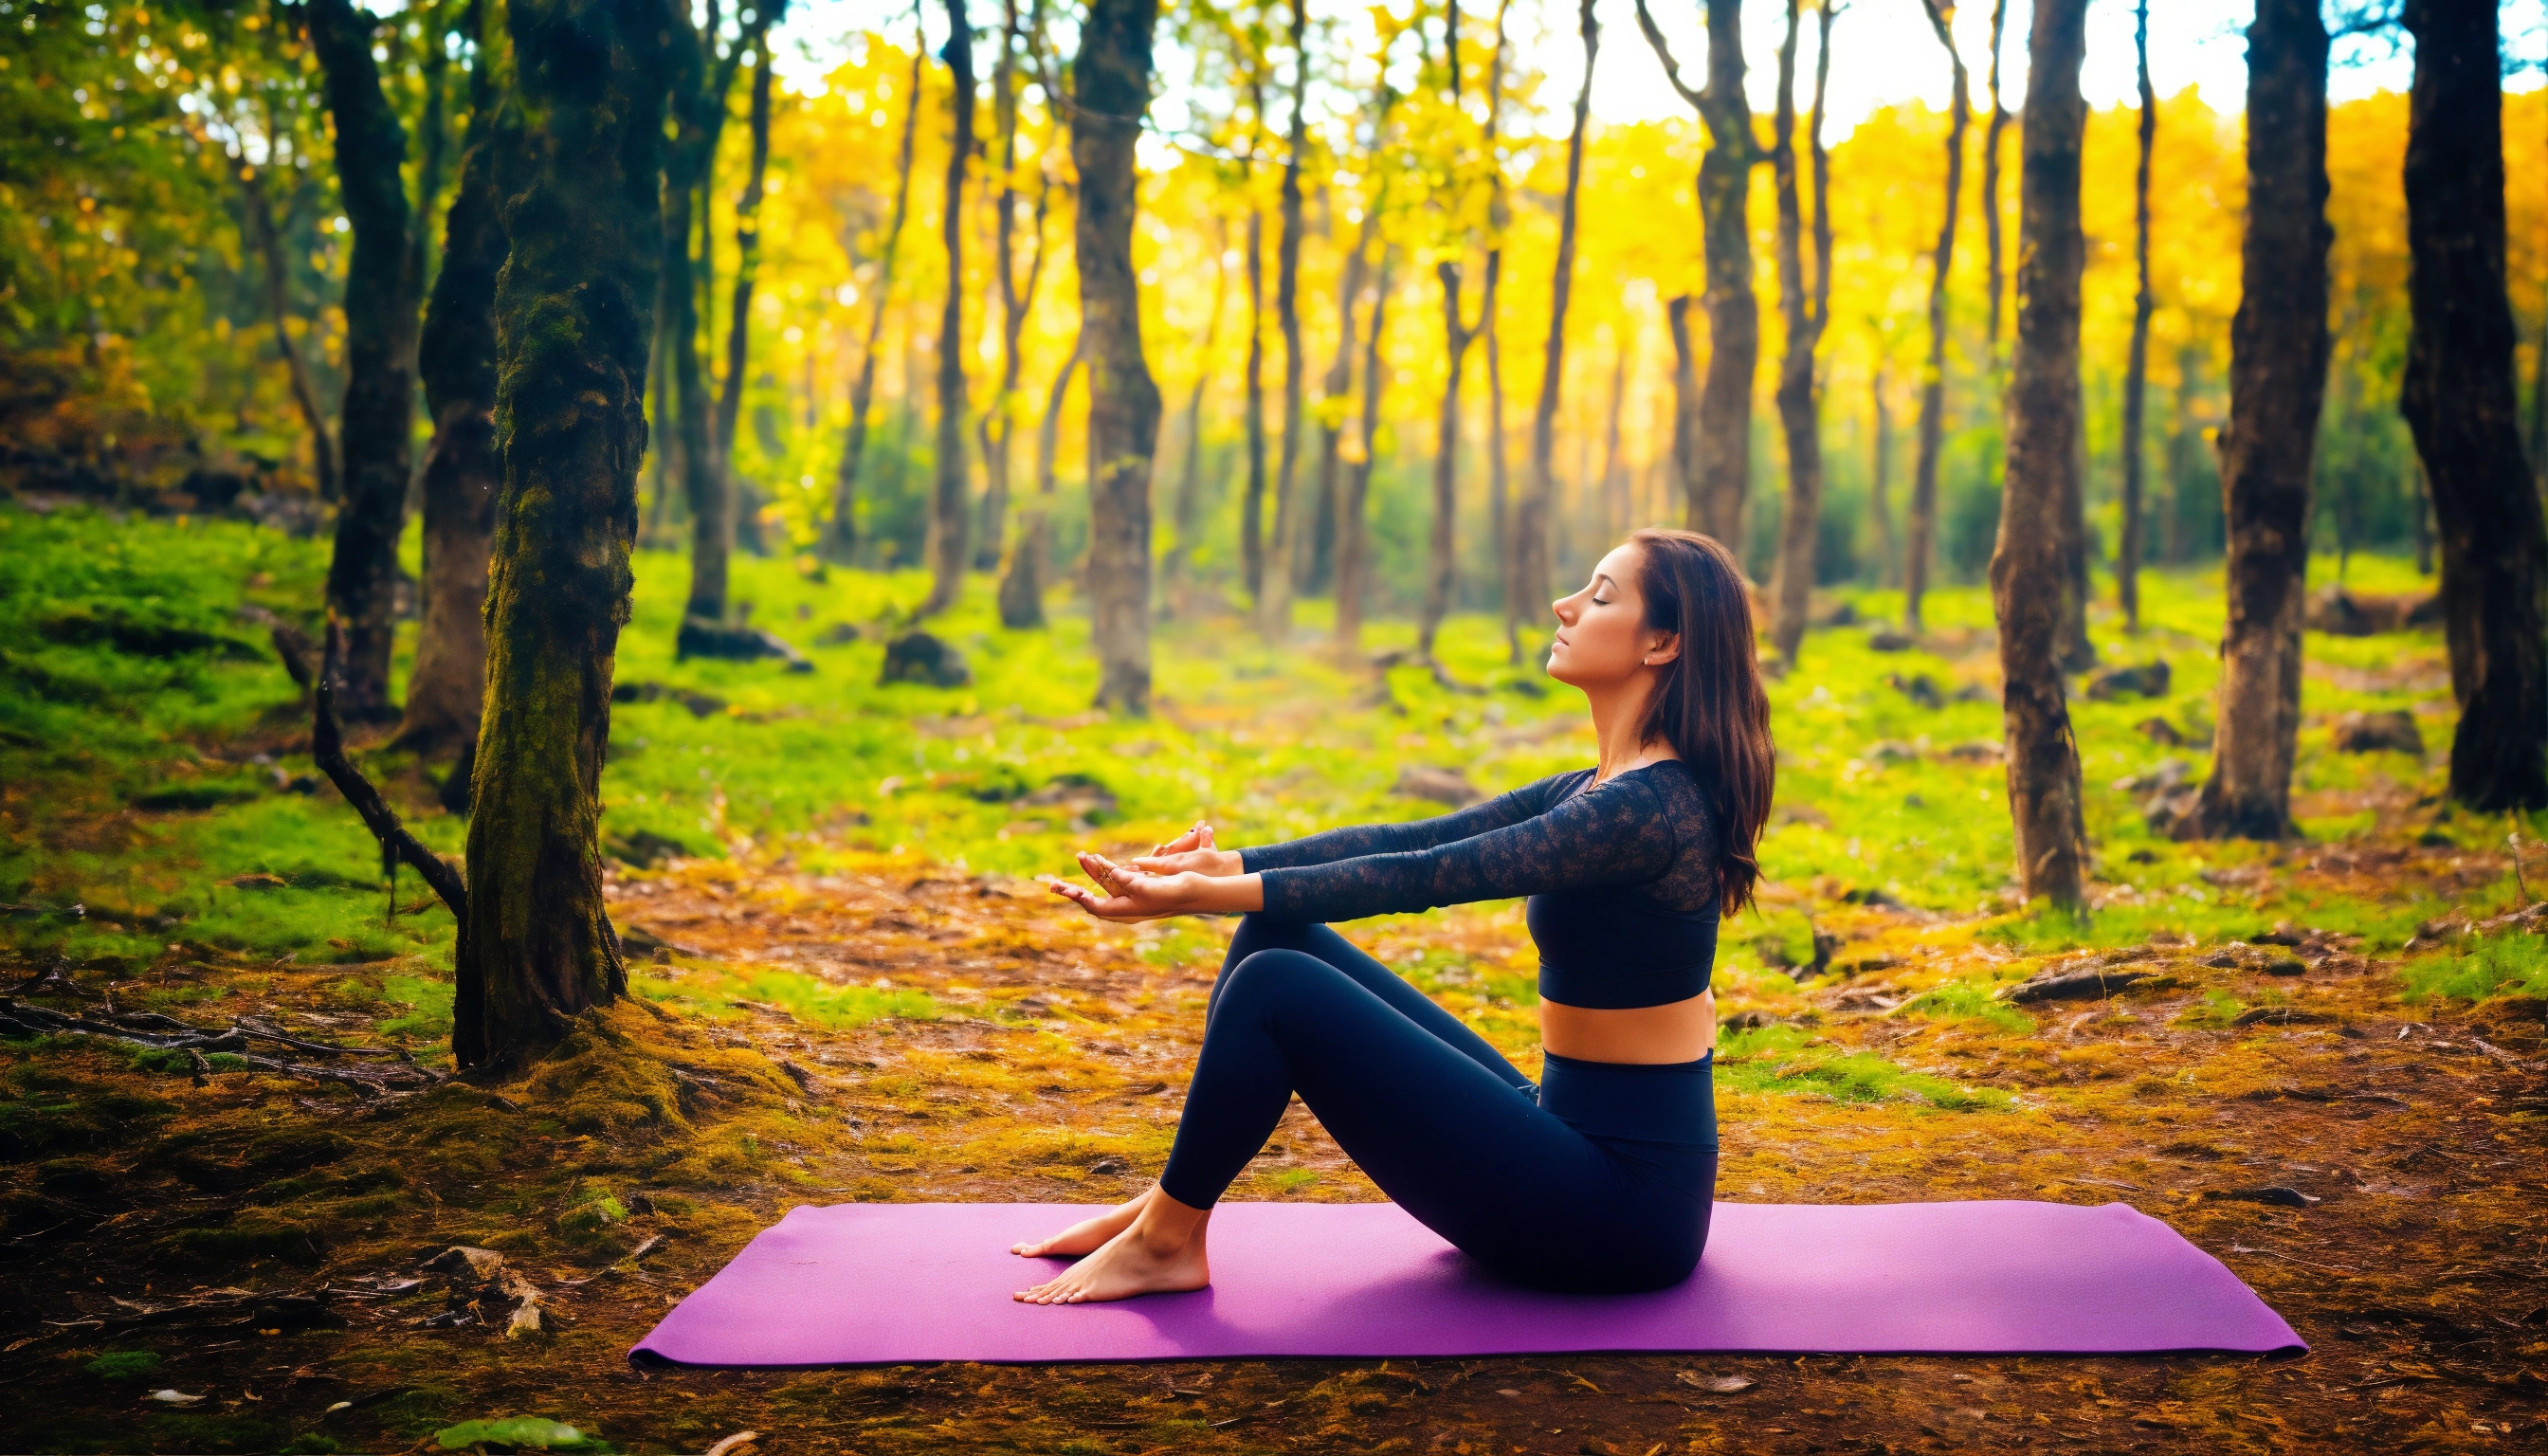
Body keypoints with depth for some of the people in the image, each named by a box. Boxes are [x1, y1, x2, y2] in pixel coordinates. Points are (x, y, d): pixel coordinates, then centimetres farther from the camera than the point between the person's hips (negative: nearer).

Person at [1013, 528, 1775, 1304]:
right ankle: (1170, 1204, 9)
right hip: (1576, 1134, 9)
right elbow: (1414, 838, 5)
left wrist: (1214, 896, -24)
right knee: (1280, 933, 2)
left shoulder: (1649, 804, -19)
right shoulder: (1599, 789, 10)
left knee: (1277, 987, -16)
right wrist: (1234, 864, -6)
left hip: (1623, 1202, -9)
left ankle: (1166, 1241, 2)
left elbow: (1425, 877, -23)